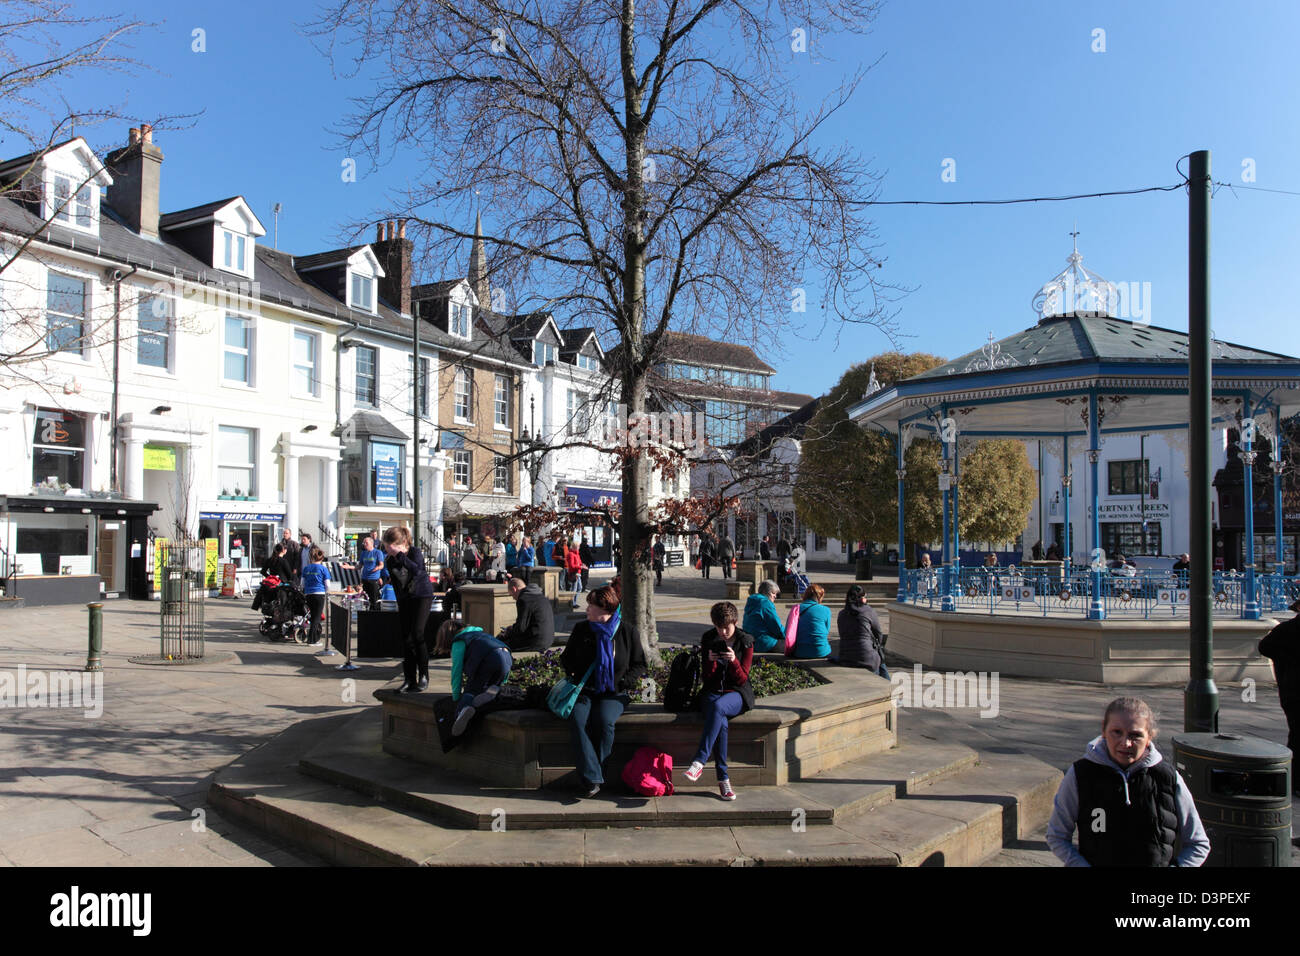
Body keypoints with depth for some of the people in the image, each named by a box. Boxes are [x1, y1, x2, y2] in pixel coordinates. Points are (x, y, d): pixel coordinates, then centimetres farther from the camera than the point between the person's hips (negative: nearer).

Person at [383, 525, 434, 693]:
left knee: (417, 634, -17)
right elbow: (395, 582, 13)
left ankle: (423, 675, -5)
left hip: (422, 596, -5)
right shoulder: (389, 561, -1)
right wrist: (399, 602, 14)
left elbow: (417, 571, -35)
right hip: (404, 600, 6)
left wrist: (400, 555, -34)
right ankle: (410, 679, 8)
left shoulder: (414, 552, -16)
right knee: (406, 639, 2)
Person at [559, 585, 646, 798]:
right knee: (577, 720, -29)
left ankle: (597, 774, -16)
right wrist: (573, 673, 1)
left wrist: (624, 682, -7)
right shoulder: (581, 629, 10)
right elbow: (566, 658, 21)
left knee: (604, 721, -32)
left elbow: (639, 664, 9)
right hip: (585, 691, 2)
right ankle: (592, 779, -30)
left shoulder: (628, 632, 3)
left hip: (613, 694, -2)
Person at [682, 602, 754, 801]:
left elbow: (742, 679, -4)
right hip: (712, 692, 1)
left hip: (736, 693, -1)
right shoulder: (708, 639, 4)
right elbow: (707, 678, 4)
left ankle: (699, 761, -40)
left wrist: (734, 661, -22)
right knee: (721, 722, -33)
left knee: (718, 706, -37)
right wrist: (711, 661, -17)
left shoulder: (745, 642, 0)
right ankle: (723, 779, -28)